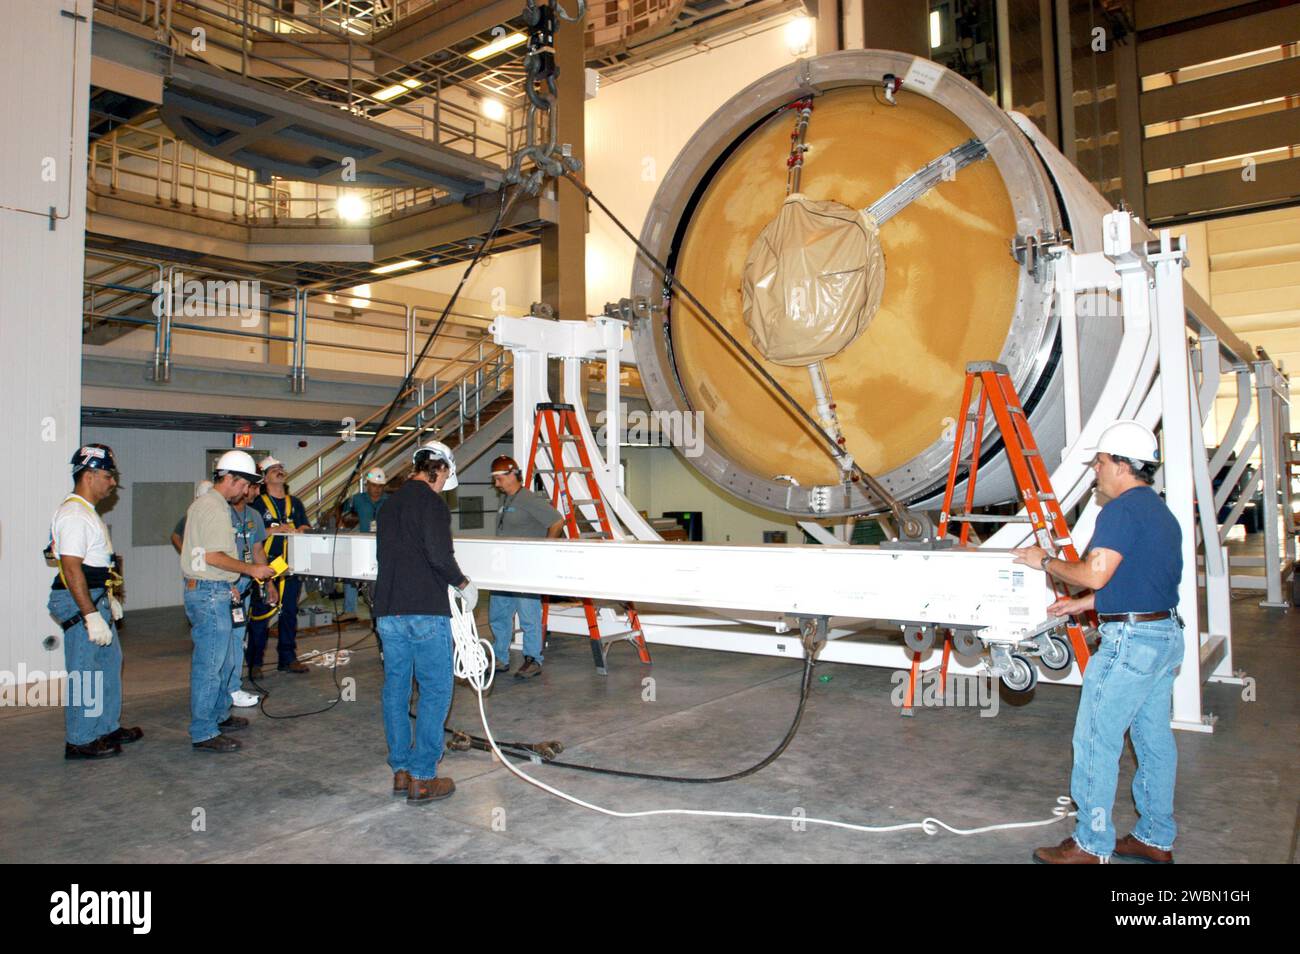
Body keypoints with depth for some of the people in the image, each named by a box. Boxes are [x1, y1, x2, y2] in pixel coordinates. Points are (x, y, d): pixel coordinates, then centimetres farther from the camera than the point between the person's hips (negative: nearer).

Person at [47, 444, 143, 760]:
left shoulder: (87, 511, 14)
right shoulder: (74, 515, -19)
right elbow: (71, 568, -25)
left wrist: (108, 598, 26)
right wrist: (92, 615, -26)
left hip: (94, 598, 11)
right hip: (79, 603, -11)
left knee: (109, 663, 18)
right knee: (85, 673, -1)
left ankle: (106, 728, 30)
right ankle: (79, 741, 10)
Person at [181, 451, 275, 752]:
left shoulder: (203, 503, 18)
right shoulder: (215, 508, -16)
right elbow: (213, 556, -22)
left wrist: (227, 585, 20)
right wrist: (251, 570, -13)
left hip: (209, 590, 11)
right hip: (210, 594, -11)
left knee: (225, 658, 20)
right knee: (210, 664, -5)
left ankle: (218, 714, 33)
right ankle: (204, 733, 2)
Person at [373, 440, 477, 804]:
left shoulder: (390, 504, 16)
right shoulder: (431, 502, -9)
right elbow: (440, 555, -19)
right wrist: (464, 583, -2)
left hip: (388, 610, 8)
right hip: (425, 611, -8)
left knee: (396, 688, 13)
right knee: (435, 690, 0)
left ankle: (400, 771, 21)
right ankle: (423, 778, 1)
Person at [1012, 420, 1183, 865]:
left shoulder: (1122, 510, -16)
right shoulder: (1162, 512, 16)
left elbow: (1095, 573, -23)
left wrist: (1045, 561, -7)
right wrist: (1080, 605, 20)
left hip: (1130, 640, -10)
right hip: (1166, 633, 10)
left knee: (1096, 741, -2)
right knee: (1154, 739, 16)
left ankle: (1092, 844, 7)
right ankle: (1157, 838, 26)